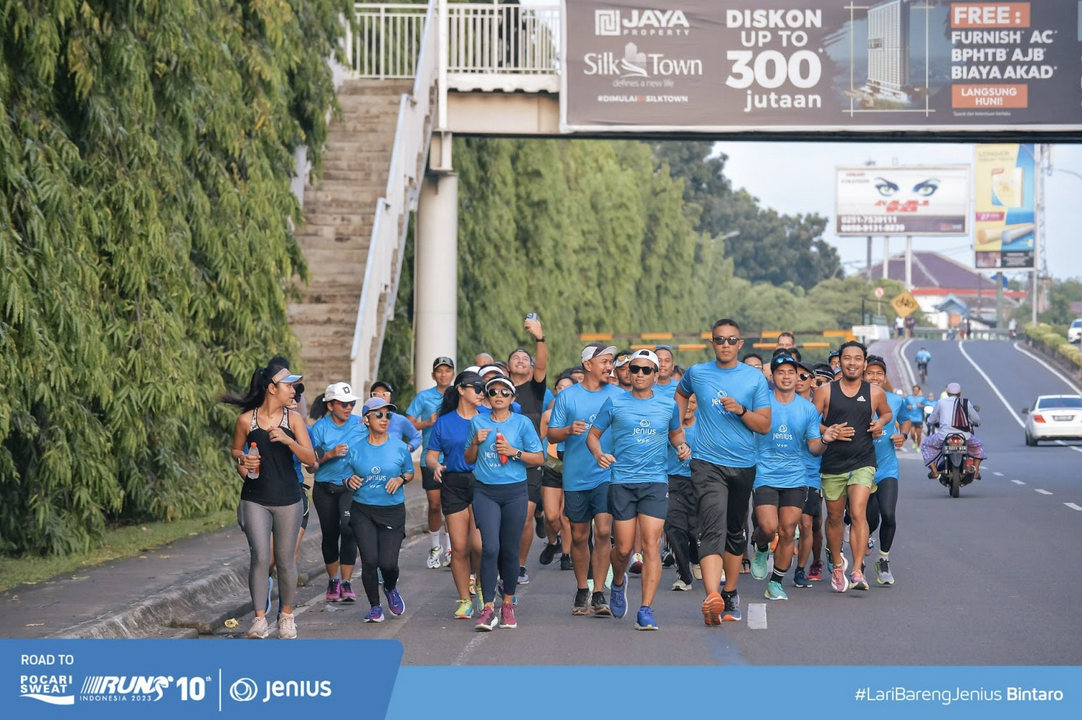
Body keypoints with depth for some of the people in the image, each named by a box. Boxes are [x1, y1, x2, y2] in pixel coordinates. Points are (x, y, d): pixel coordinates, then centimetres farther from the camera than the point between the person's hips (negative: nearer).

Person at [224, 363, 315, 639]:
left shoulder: (293, 419, 1)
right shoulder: (246, 420, -2)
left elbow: (310, 458, -2)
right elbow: (236, 450, 15)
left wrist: (288, 440, -17)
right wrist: (242, 461, -7)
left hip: (288, 500, 1)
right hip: (255, 500, -1)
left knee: (285, 559, 7)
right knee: (260, 557, -13)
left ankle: (287, 616, 23)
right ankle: (260, 618, -8)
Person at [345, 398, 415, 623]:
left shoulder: (399, 447, 1)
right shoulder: (356, 450, 1)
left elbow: (410, 472, 13)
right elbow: (347, 475, 11)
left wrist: (401, 479, -8)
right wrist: (350, 481, -12)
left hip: (393, 512, 0)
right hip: (363, 511, 0)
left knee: (388, 563, -7)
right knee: (369, 560, -8)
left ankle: (391, 589, 30)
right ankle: (375, 606, 13)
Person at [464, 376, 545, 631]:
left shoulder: (522, 423, 2)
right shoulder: (478, 422, 8)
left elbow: (539, 458, 2)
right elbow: (469, 459, 15)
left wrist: (514, 452, -11)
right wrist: (476, 442, -4)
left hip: (515, 492, 0)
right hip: (485, 492, 0)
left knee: (510, 550, 4)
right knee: (490, 547, -12)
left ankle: (508, 605, 19)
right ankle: (488, 609, -12)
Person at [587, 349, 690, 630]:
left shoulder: (668, 406, 7)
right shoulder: (615, 404, 3)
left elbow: (675, 432, 26)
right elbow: (593, 434, 9)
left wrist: (682, 446, 4)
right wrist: (598, 453, -11)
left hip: (656, 482, 0)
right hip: (622, 481, 0)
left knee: (651, 544, -11)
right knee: (624, 548, 2)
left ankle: (646, 611, -10)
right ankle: (618, 582, 37)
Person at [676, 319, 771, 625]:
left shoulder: (755, 378, 2)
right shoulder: (697, 373, 4)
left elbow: (765, 425, 0)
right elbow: (681, 393, 27)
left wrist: (741, 410, -17)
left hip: (743, 465, 2)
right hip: (707, 462, -2)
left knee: (736, 530, 15)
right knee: (714, 526, -20)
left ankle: (730, 593, 31)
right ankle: (712, 597, -34)